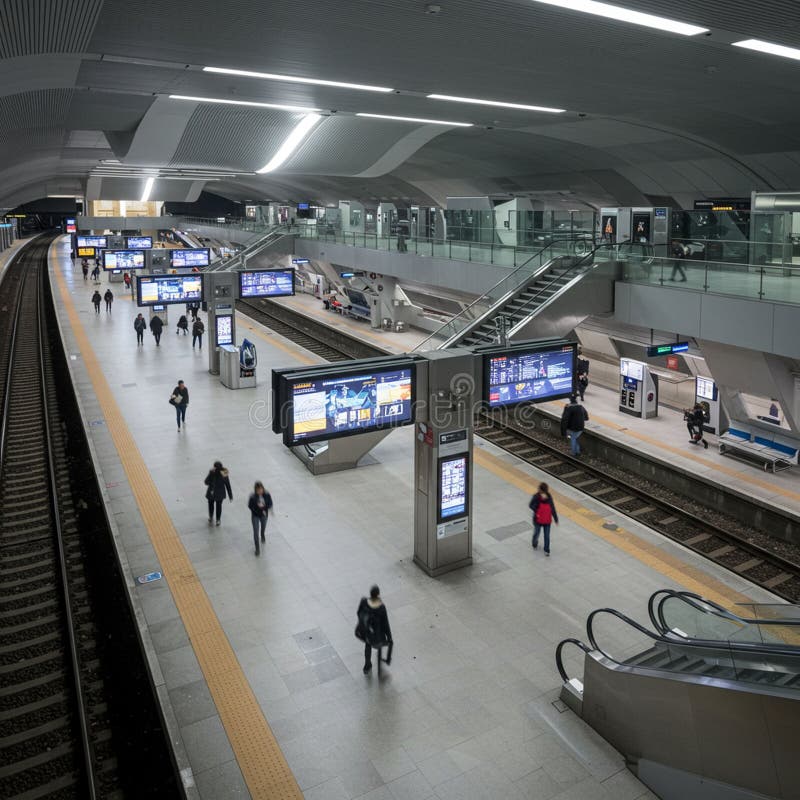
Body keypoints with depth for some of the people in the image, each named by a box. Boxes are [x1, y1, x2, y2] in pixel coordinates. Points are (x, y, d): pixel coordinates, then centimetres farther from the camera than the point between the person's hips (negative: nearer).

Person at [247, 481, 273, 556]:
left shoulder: (267, 495, -22)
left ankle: (263, 535, 64)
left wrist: (263, 507, -30)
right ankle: (257, 548, 13)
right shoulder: (253, 497, -27)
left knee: (263, 527, 30)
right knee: (256, 532, -2)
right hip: (255, 516, -3)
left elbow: (270, 504, -13)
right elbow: (250, 506, -17)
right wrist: (259, 509, -26)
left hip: (264, 515, 3)